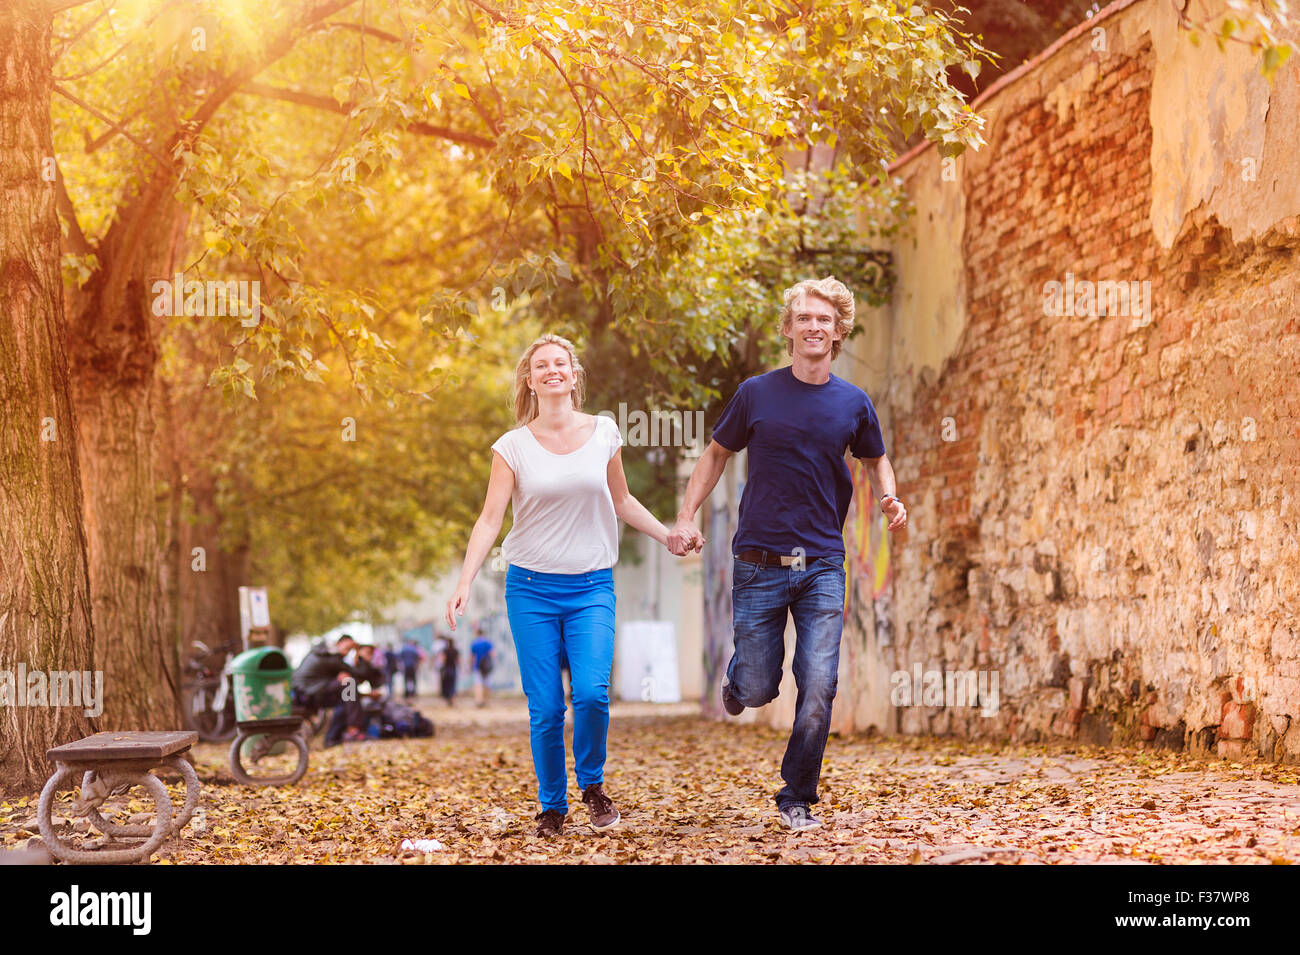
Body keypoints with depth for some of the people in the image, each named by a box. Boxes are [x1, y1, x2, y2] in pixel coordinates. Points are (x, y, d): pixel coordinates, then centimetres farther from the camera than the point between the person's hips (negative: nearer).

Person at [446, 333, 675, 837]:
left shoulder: (603, 433, 5)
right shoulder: (513, 446, -1)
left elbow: (621, 502, 18)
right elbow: (490, 518, -5)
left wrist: (670, 536, 13)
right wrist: (464, 584, -15)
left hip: (592, 587, 1)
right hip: (531, 588, 0)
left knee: (592, 692, -17)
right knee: (545, 708, -1)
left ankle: (593, 785, 9)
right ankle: (552, 805, 18)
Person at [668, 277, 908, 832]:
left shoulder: (854, 404, 4)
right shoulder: (756, 394, 0)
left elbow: (875, 459, 22)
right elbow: (717, 454, 12)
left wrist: (889, 499, 1)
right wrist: (686, 517, 1)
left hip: (822, 566, 1)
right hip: (759, 564, -1)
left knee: (818, 690, -5)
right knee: (759, 690, 1)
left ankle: (797, 799, 12)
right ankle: (738, 676, 39)